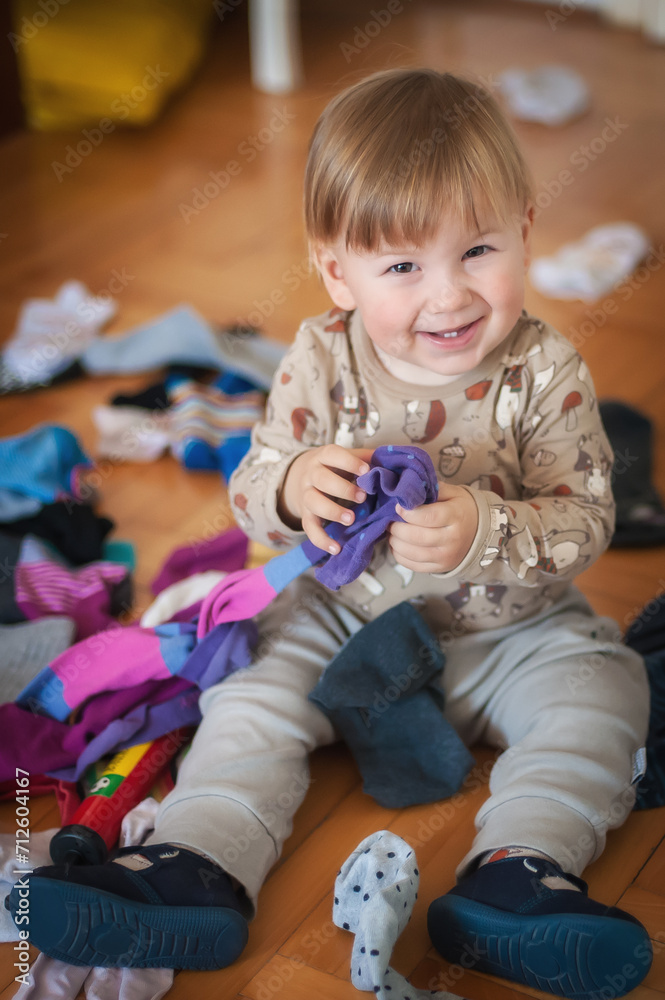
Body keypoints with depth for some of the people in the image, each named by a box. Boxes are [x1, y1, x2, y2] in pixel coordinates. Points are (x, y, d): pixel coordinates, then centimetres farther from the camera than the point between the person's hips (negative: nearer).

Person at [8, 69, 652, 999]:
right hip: (350, 615, 1)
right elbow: (251, 492, -8)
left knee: (601, 691, -21)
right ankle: (197, 867, -20)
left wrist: (482, 534, -41)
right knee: (255, 687, -14)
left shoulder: (544, 373, -18)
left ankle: (516, 873, -31)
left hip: (514, 630, -1)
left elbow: (584, 525, -20)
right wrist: (293, 487, -34)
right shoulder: (323, 361, -13)